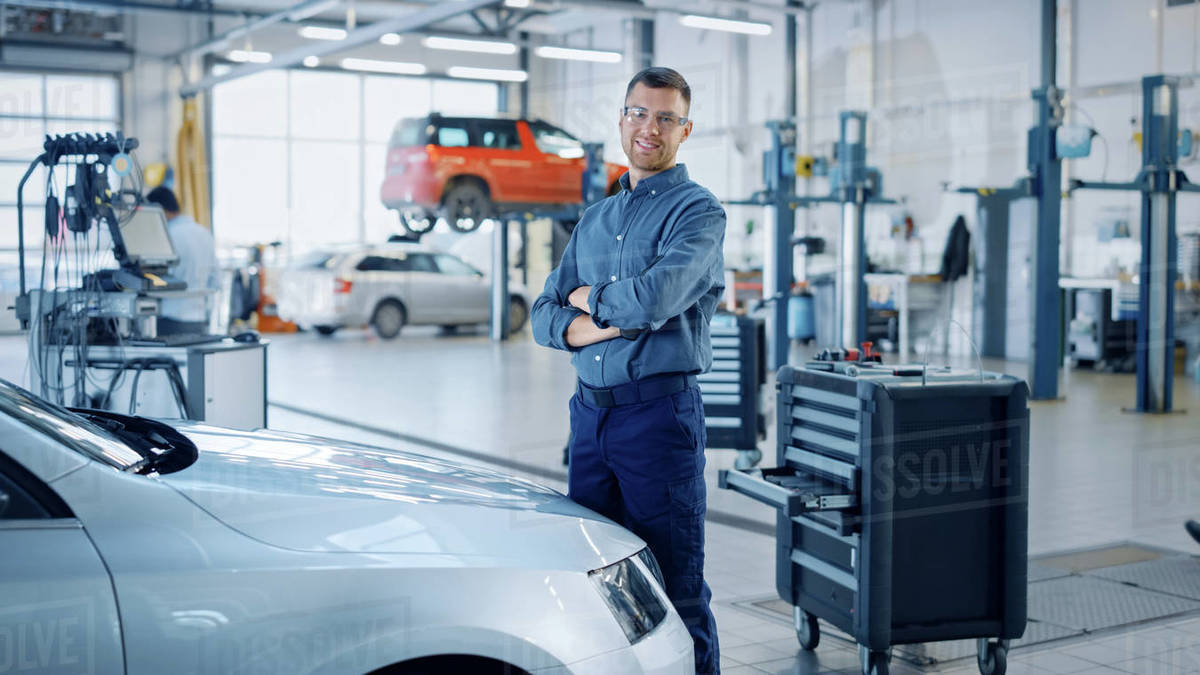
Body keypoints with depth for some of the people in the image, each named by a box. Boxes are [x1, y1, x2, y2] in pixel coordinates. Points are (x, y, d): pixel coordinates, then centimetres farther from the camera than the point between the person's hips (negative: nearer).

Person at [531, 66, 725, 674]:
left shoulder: (698, 211, -4)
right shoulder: (595, 218, 18)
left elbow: (655, 299, -21)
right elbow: (545, 316, 13)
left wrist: (588, 298, -1)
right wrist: (589, 328, -9)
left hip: (659, 412, -6)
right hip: (590, 411, 7)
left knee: (674, 588, -1)